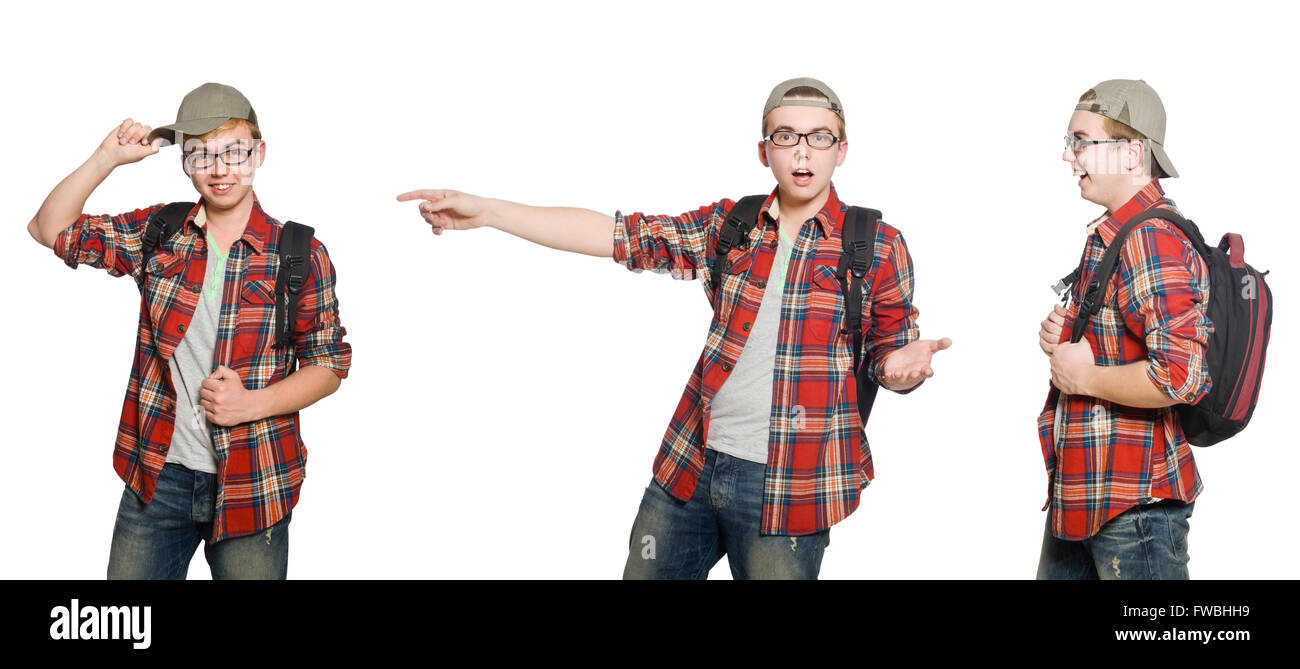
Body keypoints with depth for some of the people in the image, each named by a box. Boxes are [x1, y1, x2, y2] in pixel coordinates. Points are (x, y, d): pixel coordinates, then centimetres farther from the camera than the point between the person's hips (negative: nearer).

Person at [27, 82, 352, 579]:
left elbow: (330, 362, 0)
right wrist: (108, 157, -4)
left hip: (251, 486, -2)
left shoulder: (300, 255, -4)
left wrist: (252, 404, -15)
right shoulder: (156, 233, 4)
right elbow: (50, 229, 7)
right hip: (157, 476, 2)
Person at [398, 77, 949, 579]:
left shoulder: (877, 246, -1)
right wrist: (486, 211, 1)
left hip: (788, 486, -3)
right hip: (690, 466, 4)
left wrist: (904, 365, -20)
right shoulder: (728, 225, 7)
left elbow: (889, 355, 6)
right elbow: (618, 234, 5)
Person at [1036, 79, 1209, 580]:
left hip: (1133, 503, -10)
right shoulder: (1113, 232, 13)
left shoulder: (1152, 239, -20)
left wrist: (1084, 375, -16)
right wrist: (1064, 339, 5)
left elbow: (1180, 377, -31)